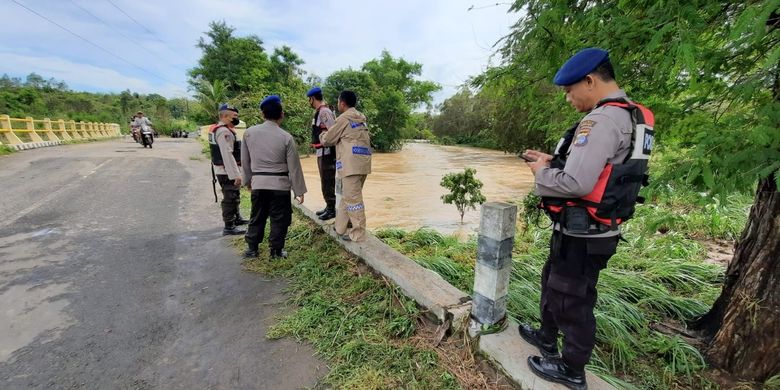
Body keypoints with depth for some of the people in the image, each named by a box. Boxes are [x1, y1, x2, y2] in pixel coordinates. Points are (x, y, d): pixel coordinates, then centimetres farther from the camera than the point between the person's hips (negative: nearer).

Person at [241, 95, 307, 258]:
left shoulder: (249, 133, 0)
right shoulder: (286, 137, -10)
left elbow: (245, 161, 8)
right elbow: (294, 167, -7)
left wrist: (248, 180, 22)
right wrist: (299, 191, 0)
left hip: (258, 183, 4)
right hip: (280, 184, -3)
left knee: (257, 217, 18)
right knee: (279, 219, 9)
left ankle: (251, 248, 29)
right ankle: (276, 250, 17)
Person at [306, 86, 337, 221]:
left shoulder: (324, 111, -15)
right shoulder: (319, 112, 16)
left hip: (326, 152, -10)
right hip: (322, 151, 10)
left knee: (327, 181, -4)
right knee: (325, 180, 16)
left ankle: (331, 210, 5)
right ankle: (328, 207, 28)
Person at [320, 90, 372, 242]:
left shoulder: (344, 118, -5)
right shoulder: (360, 119, 20)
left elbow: (327, 140, 3)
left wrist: (323, 134, 26)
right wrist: (330, 132, 28)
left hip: (351, 163, -9)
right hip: (362, 162, 9)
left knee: (353, 198, -3)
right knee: (347, 196, 17)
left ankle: (358, 234, 4)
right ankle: (340, 226, 27)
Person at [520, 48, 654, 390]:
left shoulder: (603, 119, -22)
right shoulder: (630, 116, 12)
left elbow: (576, 183, -30)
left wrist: (541, 173, -11)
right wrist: (553, 160, 10)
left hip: (582, 234, -10)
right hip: (591, 229, 10)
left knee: (572, 300, 8)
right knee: (553, 282, 25)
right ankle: (547, 336, 46)